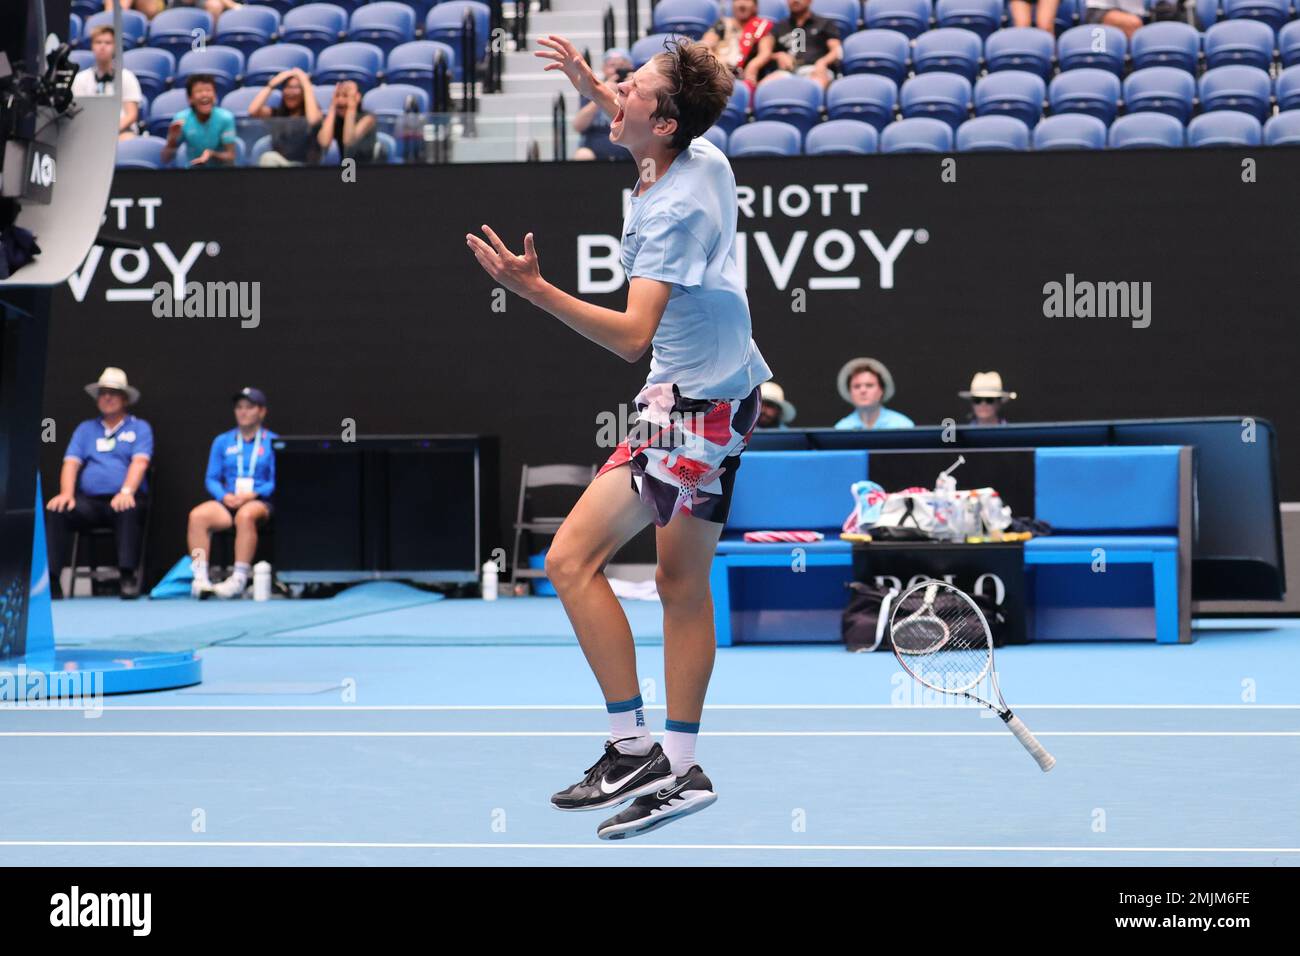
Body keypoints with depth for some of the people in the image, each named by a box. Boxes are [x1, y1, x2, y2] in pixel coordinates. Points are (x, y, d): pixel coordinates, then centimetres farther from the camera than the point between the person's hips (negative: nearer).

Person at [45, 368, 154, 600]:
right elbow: (71, 463, 9)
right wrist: (66, 494, -11)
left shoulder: (139, 428, 11)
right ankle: (50, 579, -28)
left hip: (124, 500, -3)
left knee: (128, 511, -39)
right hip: (90, 501, 3)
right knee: (56, 511, -26)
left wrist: (126, 492, -24)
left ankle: (128, 578, -40)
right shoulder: (86, 429, 20)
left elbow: (139, 462, -6)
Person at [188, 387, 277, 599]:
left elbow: (276, 482, 0)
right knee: (197, 516, -29)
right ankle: (200, 577, -34)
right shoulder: (222, 441, 18)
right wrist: (225, 496, -8)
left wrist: (253, 494, -15)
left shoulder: (272, 442, 8)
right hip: (227, 502, 3)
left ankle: (239, 579, -41)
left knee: (245, 516, -40)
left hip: (260, 502, -3)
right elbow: (211, 479, 13)